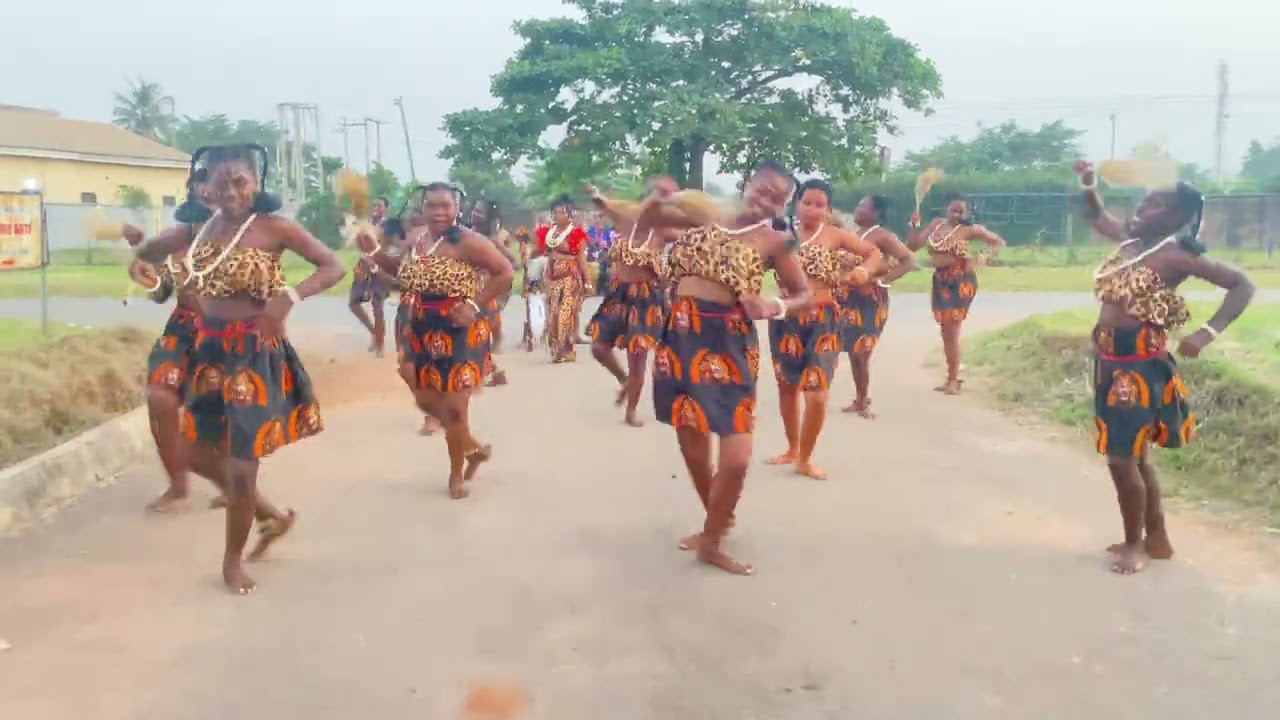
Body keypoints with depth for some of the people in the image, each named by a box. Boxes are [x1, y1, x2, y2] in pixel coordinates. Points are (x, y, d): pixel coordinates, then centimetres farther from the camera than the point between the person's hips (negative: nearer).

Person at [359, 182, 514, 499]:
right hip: (423, 330, 8)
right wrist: (374, 252, 4)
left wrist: (474, 304, -20)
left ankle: (457, 473, 21)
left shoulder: (468, 242, -19)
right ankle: (473, 447, 39)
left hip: (460, 331, -8)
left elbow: (505, 273, -16)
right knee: (426, 399, 17)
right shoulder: (415, 237, 3)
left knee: (453, 406, -2)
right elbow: (407, 273, 17)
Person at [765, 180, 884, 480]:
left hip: (822, 320, -2)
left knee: (818, 394, -8)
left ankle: (805, 459, 12)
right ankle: (792, 449, 37)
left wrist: (864, 270, -12)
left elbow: (874, 253, 6)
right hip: (786, 318, 2)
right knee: (787, 386, 16)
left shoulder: (835, 235, -1)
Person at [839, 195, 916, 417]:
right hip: (847, 299, 7)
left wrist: (883, 280, -22)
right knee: (853, 351, 11)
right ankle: (860, 399, 22)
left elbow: (909, 261, -17)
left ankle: (862, 401, 10)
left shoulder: (882, 236, -9)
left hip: (869, 301, -7)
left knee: (861, 352, -3)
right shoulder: (851, 232, 11)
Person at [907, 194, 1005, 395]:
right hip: (940, 281, 7)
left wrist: (983, 256, -21)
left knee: (951, 331, -6)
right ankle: (951, 377, 22)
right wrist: (915, 226, -7)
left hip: (960, 282, -6)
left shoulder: (970, 229, -8)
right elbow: (913, 246, 7)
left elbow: (999, 242, -4)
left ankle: (953, 380, 2)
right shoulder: (936, 224, 8)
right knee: (946, 332, 12)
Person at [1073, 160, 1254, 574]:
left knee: (1122, 458, -1)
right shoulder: (1129, 240, 7)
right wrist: (1088, 185, 6)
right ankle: (1156, 539, 31)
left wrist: (1208, 333, -24)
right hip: (1109, 360, 8)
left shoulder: (1175, 255, -13)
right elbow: (1097, 217, 25)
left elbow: (1242, 285, -13)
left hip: (1139, 362, -8)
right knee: (1134, 455, 17)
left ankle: (1134, 545, 18)